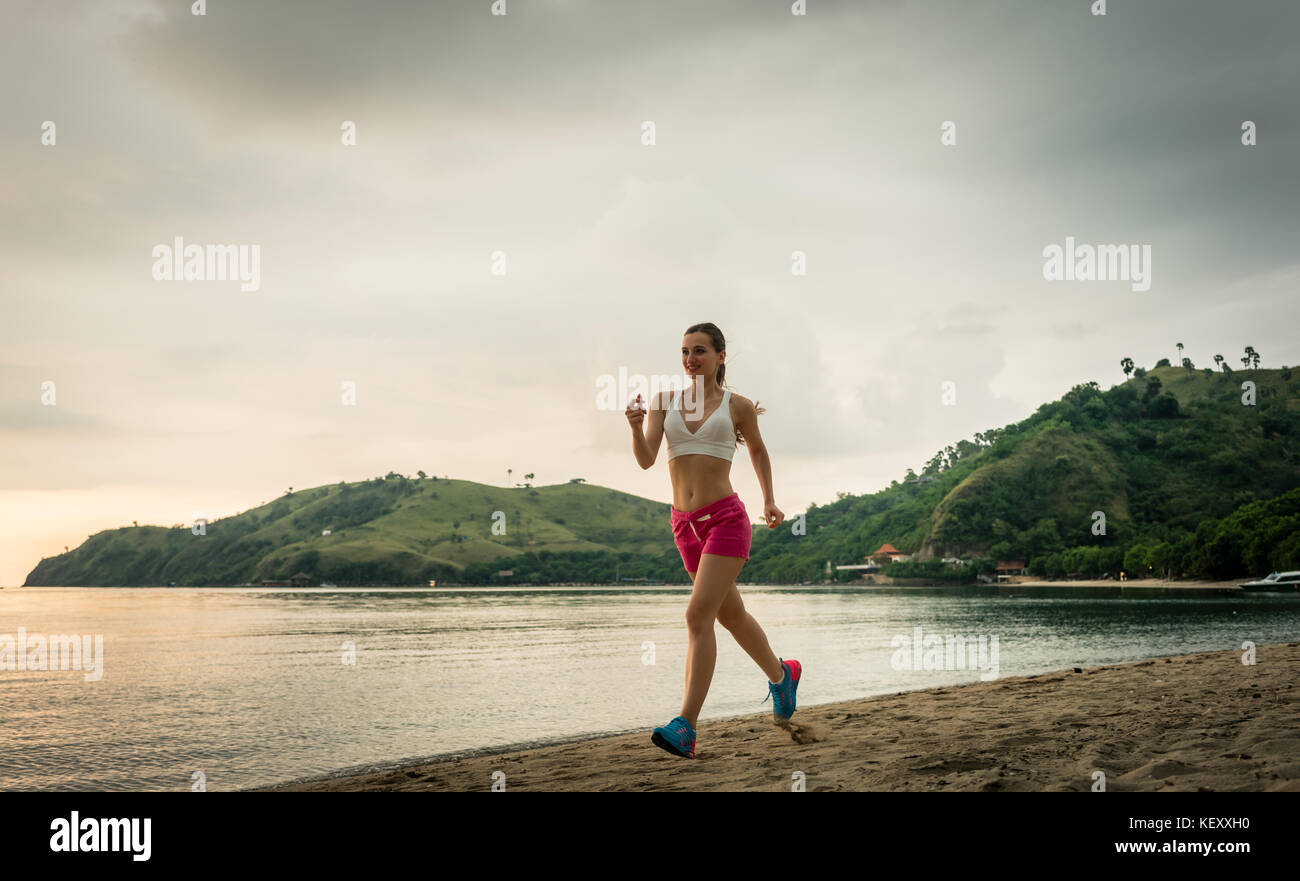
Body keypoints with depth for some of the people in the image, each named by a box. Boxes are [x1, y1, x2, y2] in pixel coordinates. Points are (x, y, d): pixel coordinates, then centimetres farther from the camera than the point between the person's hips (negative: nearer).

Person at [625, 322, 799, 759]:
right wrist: (636, 427, -24)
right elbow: (646, 460, -6)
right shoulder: (664, 401, 6)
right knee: (730, 613, 18)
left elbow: (758, 450, 18)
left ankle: (685, 727, -17)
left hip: (726, 518, -4)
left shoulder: (737, 406, 1)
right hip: (685, 523, 5)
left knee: (698, 614, -16)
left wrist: (769, 500, 10)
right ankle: (781, 674, 44)